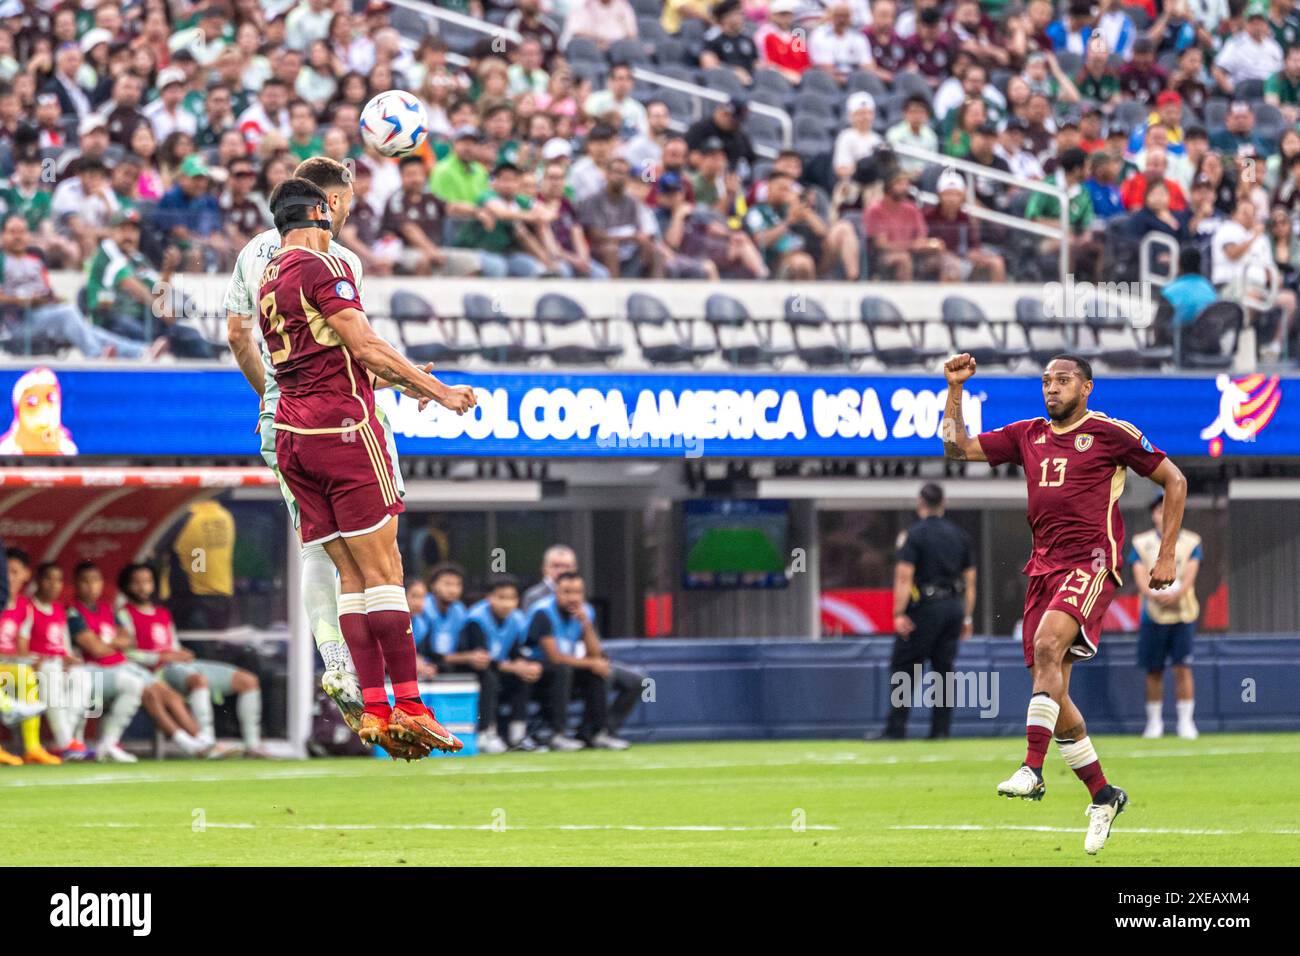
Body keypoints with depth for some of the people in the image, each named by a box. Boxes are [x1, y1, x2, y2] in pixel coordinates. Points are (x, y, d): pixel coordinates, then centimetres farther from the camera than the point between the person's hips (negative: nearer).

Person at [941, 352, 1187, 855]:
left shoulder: (1111, 434, 0)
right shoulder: (1028, 435, 16)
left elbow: (1174, 480, 5)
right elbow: (957, 447, 18)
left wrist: (1166, 556, 1)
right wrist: (955, 389, 7)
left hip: (1091, 563, -7)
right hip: (1044, 567, 7)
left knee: (1047, 645, -30)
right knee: (1053, 690, 4)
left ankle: (1033, 771, -36)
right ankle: (1103, 795, 17)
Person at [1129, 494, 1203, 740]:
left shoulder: (1191, 542, 7)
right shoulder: (1141, 542, 8)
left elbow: (1190, 573, -4)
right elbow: (1140, 575, -3)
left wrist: (1176, 594, -23)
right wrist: (1153, 594, -24)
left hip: (1183, 614, -1)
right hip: (1153, 615, 1)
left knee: (1182, 668, -7)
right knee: (1153, 671, 3)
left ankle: (1186, 721, -3)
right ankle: (1154, 722, 12)